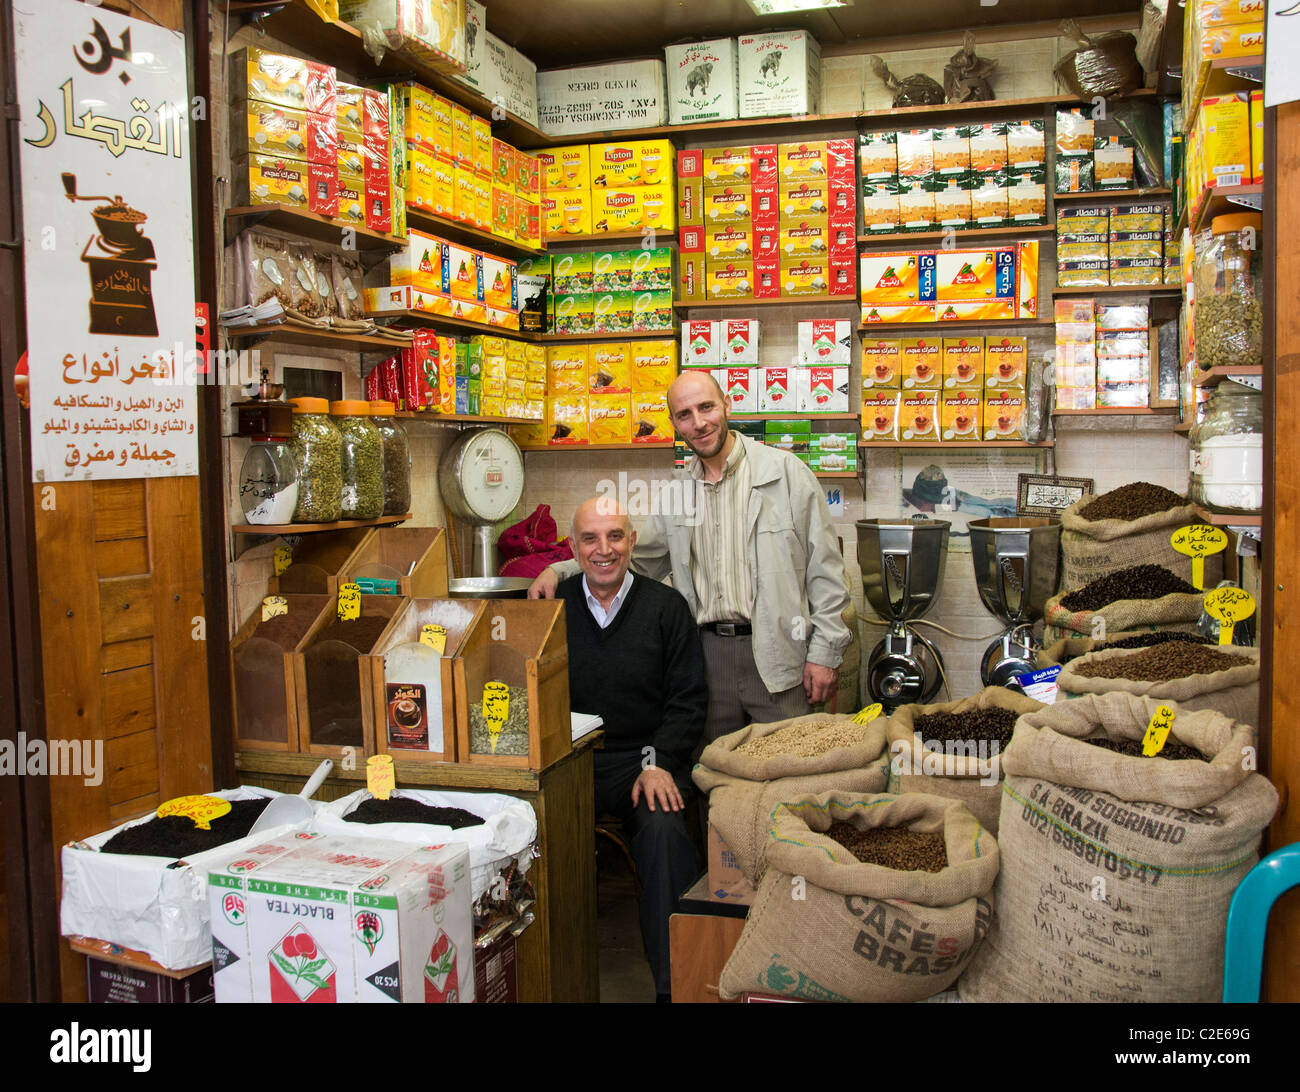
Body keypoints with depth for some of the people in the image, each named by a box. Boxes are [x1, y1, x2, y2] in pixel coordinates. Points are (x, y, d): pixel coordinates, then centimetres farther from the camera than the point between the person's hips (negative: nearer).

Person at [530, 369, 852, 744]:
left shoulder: (786, 472, -2)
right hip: (708, 652, 4)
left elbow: (824, 569, -2)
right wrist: (560, 570, 6)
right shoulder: (677, 493, 11)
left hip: (776, 653, -4)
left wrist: (825, 652, -6)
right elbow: (637, 560, 19)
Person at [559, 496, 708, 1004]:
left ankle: (673, 980, -17)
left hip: (644, 759, -1)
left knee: (664, 829, -31)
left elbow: (688, 698, 3)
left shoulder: (666, 606, 5)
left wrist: (658, 762, -12)